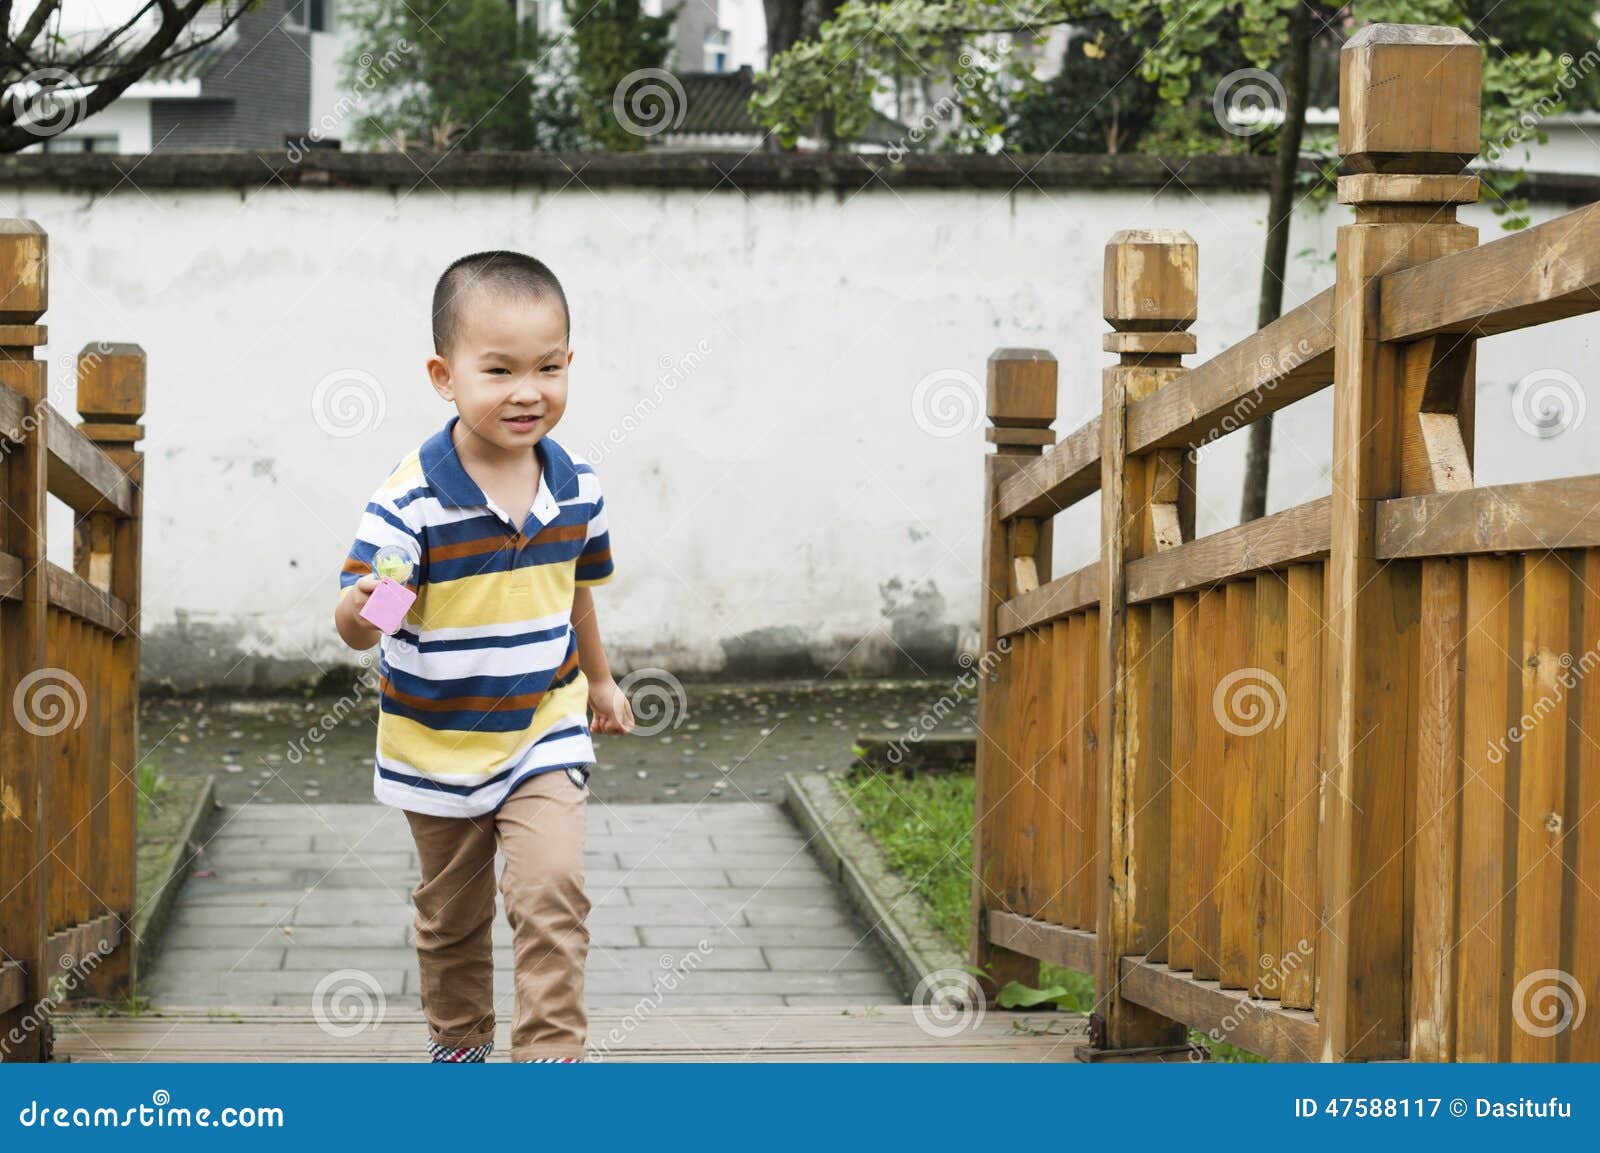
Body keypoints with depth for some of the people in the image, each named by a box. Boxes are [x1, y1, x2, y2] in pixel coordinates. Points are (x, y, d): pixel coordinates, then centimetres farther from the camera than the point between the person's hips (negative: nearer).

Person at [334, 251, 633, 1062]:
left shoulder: (574, 487, -7)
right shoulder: (410, 500, -23)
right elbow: (357, 624, -25)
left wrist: (598, 678, 26)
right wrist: (361, 611, -49)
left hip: (544, 735, 2)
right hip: (437, 746, -2)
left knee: (551, 891, -16)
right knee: (451, 913, 17)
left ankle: (551, 1051, -6)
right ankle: (458, 1040, 40)